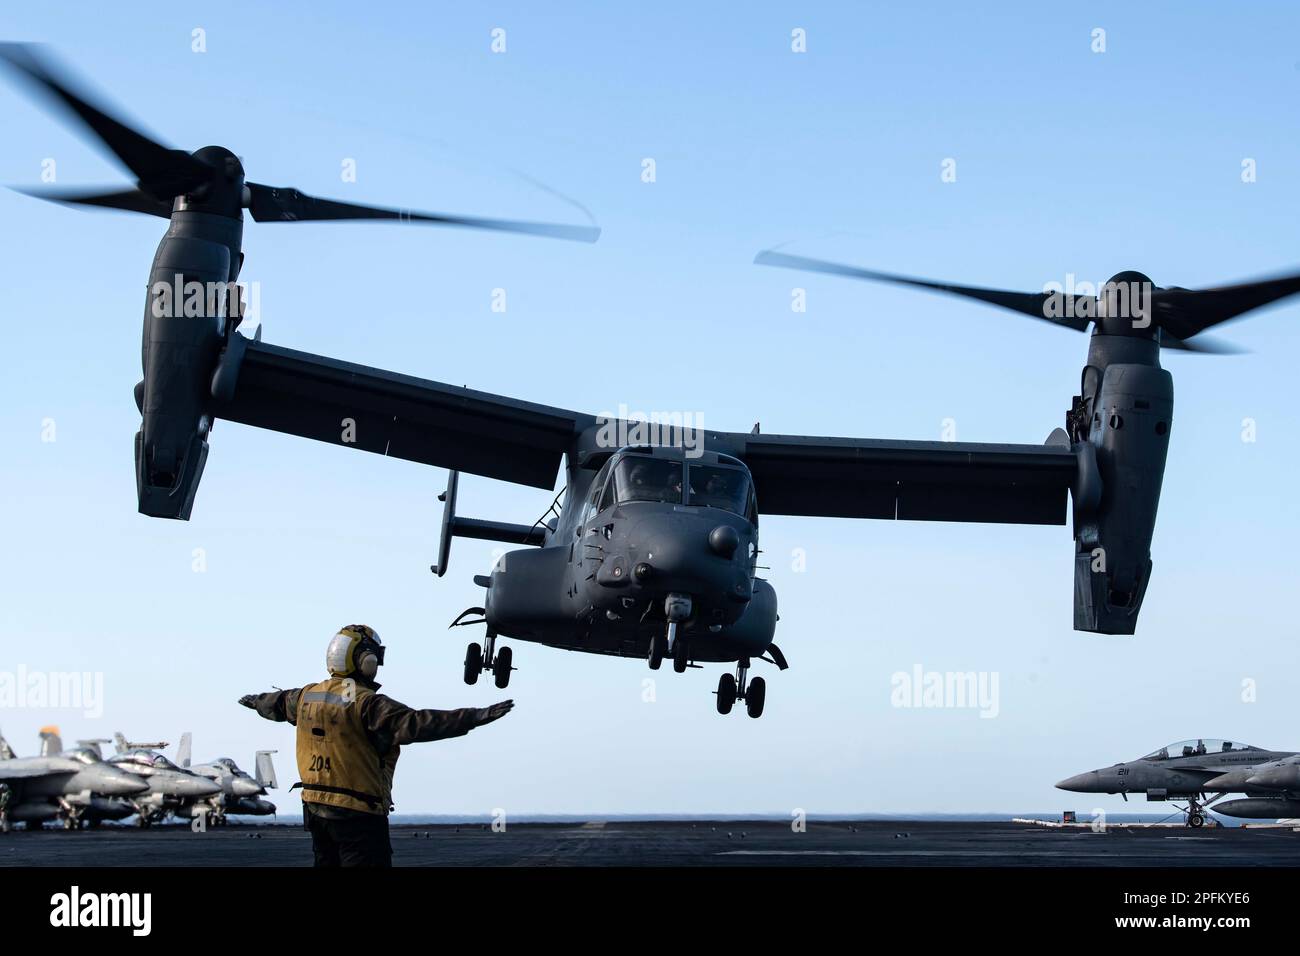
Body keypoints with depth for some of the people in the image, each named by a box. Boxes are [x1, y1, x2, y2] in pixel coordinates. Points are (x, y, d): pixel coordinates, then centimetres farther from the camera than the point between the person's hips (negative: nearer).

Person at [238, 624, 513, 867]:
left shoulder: (307, 696, 7)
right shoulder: (366, 704, -18)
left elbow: (277, 703, 29)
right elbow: (415, 724, -29)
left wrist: (254, 700, 54)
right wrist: (476, 717, -34)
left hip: (314, 808, 8)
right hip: (358, 812, -8)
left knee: (327, 862, 18)